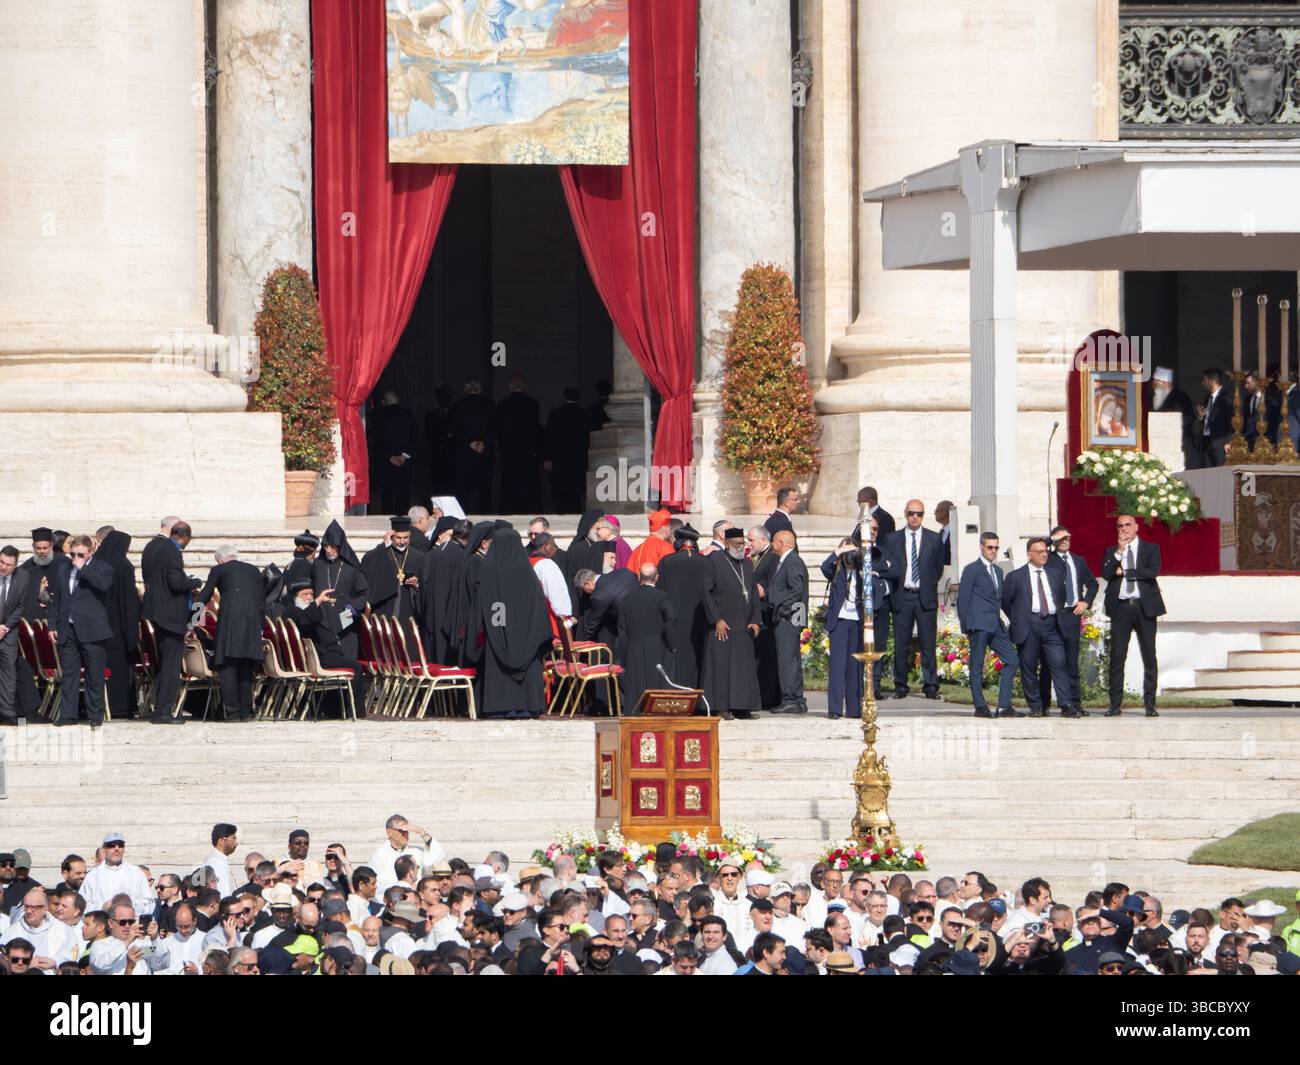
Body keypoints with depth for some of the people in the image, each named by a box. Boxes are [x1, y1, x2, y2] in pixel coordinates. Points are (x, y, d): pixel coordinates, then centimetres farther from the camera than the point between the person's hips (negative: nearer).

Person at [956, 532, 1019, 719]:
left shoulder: (998, 571, 19)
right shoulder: (972, 570, -3)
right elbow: (962, 599, -5)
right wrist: (966, 627, -8)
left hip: (995, 625, 7)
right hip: (979, 624, -7)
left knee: (1012, 660, 0)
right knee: (977, 666, -3)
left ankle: (1003, 706, 0)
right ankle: (980, 707, 1)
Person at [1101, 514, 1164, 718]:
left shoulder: (1151, 548, 8)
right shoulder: (1112, 552, 13)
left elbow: (1153, 572, -8)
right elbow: (1106, 574, -3)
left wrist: (1125, 572, -7)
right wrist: (1119, 551, -10)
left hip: (1144, 607, -1)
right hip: (1121, 607, 1)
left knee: (1149, 657, -1)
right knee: (1117, 657, -3)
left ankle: (1150, 704, 3)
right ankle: (1115, 705, 0)